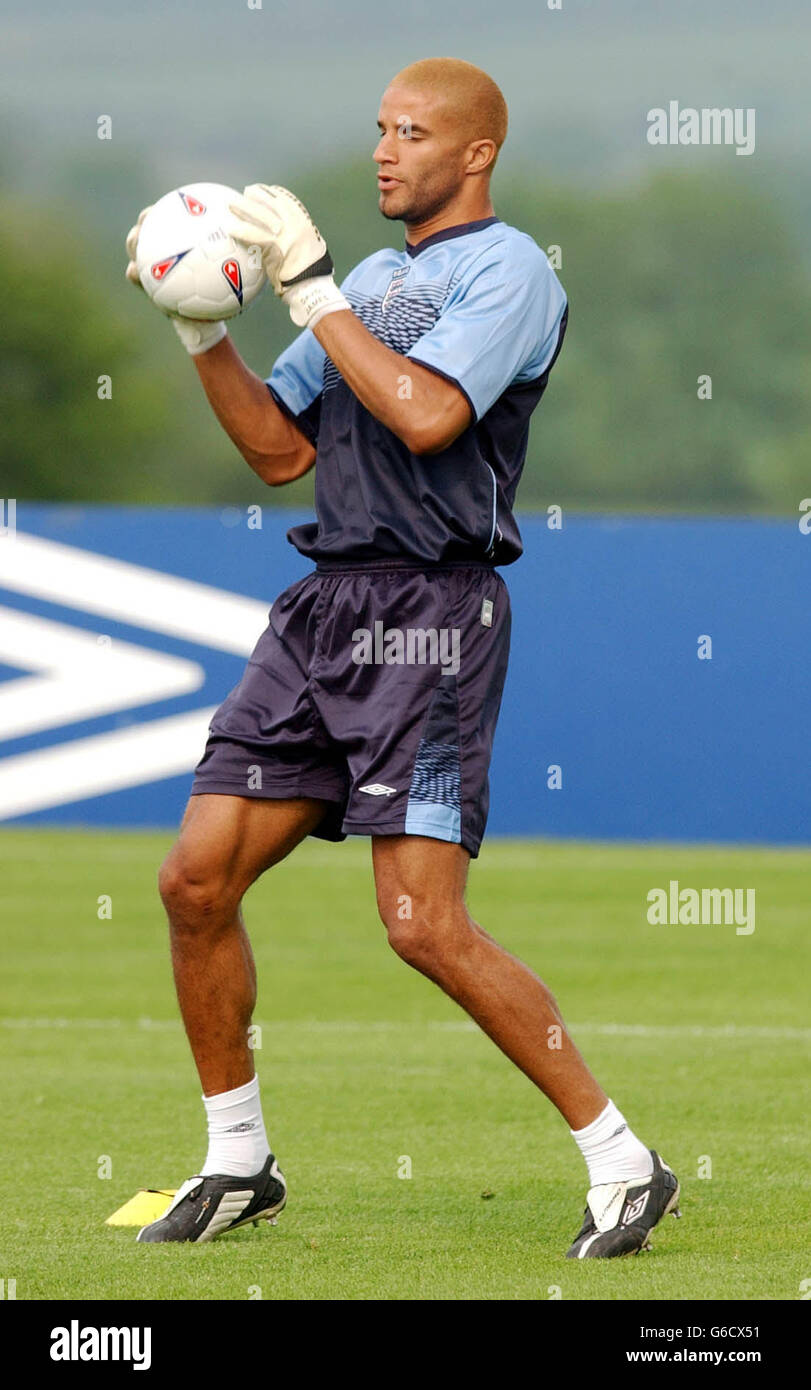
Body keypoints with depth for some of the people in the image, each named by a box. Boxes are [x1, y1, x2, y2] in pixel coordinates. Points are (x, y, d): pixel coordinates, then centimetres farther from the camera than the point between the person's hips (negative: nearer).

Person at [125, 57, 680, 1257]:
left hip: (430, 616, -8)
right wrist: (204, 332, 7)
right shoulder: (371, 280, 18)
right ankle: (238, 1163, 18)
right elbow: (279, 449, 19)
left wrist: (312, 287, -14)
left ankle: (622, 1162, -5)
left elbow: (422, 414, -22)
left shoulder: (509, 272, -7)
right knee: (197, 879, 3)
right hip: (324, 607, 8)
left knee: (426, 928, -15)